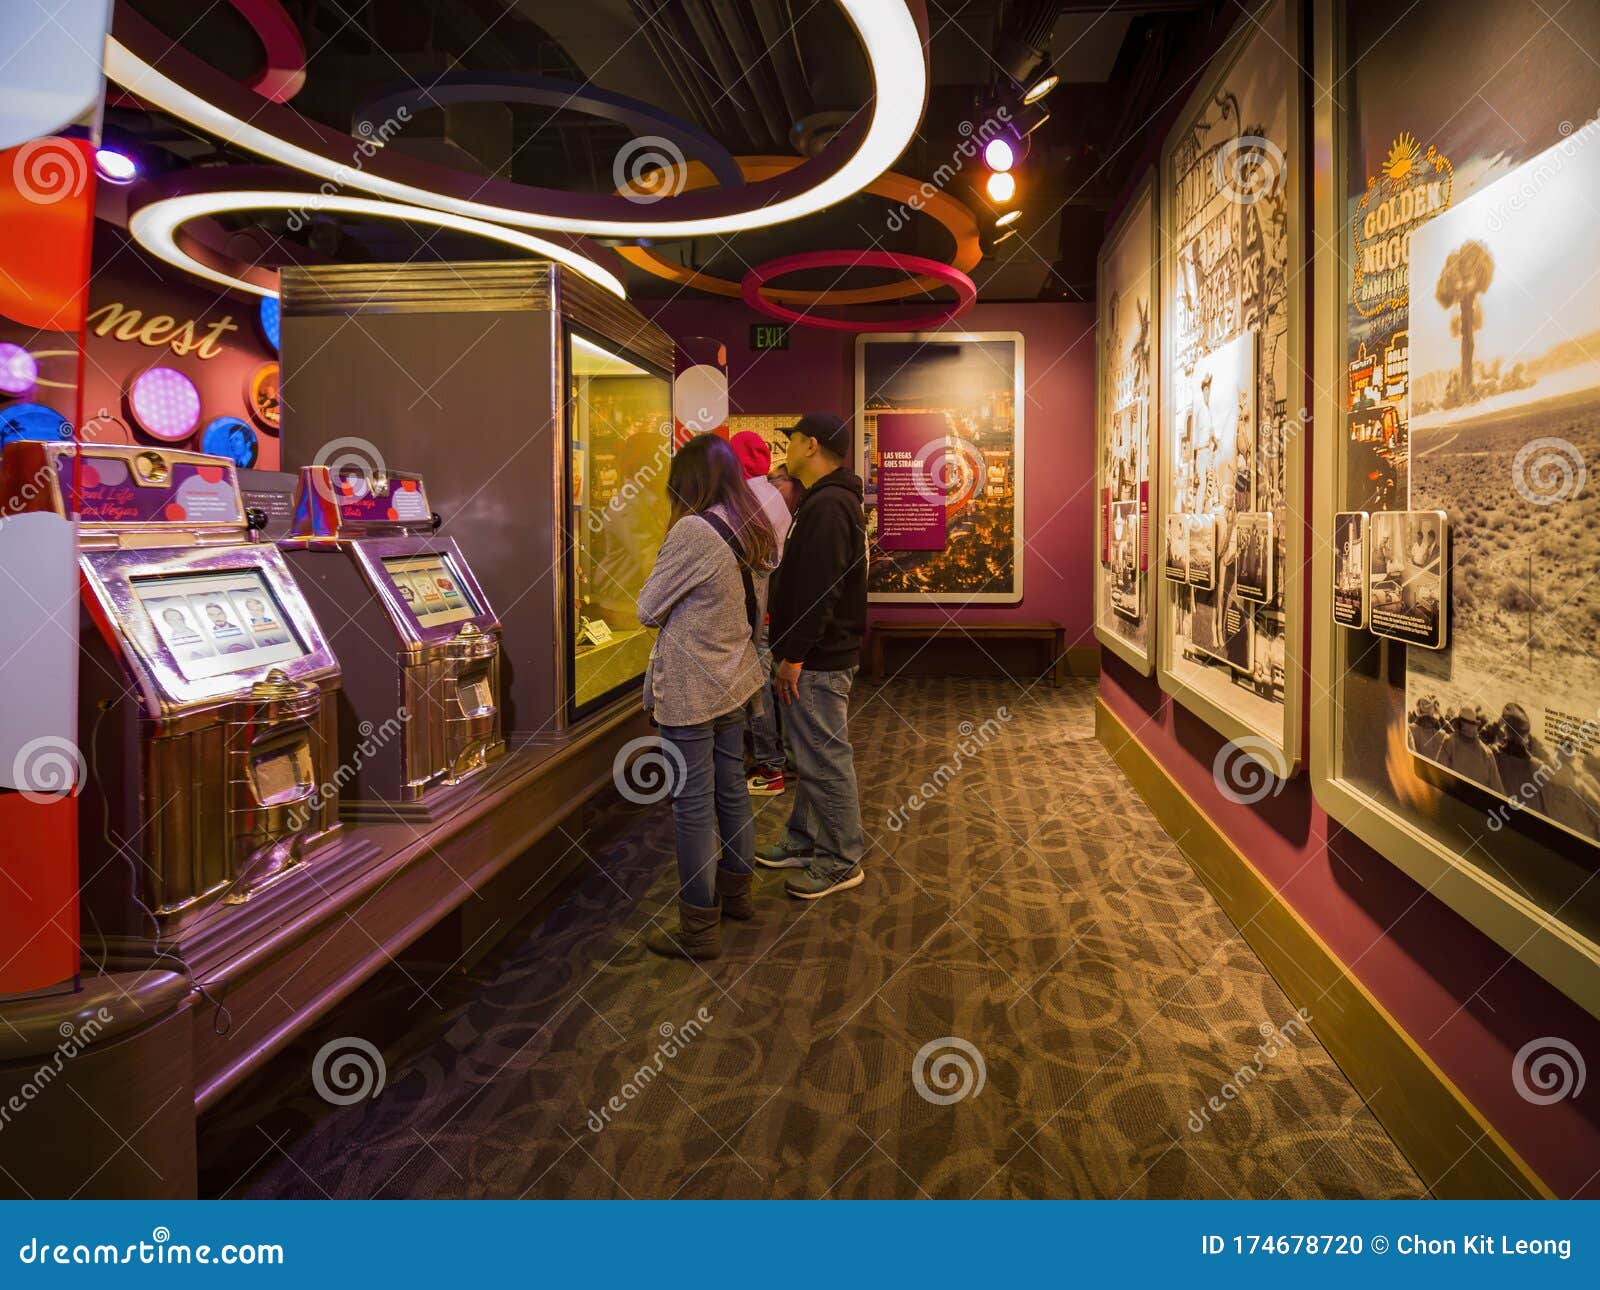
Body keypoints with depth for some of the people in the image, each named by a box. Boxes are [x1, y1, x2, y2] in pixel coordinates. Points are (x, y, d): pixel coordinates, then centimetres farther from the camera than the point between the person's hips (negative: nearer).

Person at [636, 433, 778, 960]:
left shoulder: (692, 531, -20)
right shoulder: (749, 529, 5)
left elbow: (648, 608, -13)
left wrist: (663, 610, 7)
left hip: (688, 691, -8)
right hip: (733, 680, 8)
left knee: (693, 807, 0)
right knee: (731, 789, 19)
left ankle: (699, 929, 10)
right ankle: (735, 891, 36)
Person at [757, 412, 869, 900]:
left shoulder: (827, 506, -19)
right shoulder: (830, 500, 16)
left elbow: (817, 589, -25)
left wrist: (793, 655, -21)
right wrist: (790, 649, 20)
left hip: (818, 660, -11)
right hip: (821, 654, 11)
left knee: (825, 759, -2)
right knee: (814, 755, 18)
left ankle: (842, 861, 8)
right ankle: (805, 842, 31)